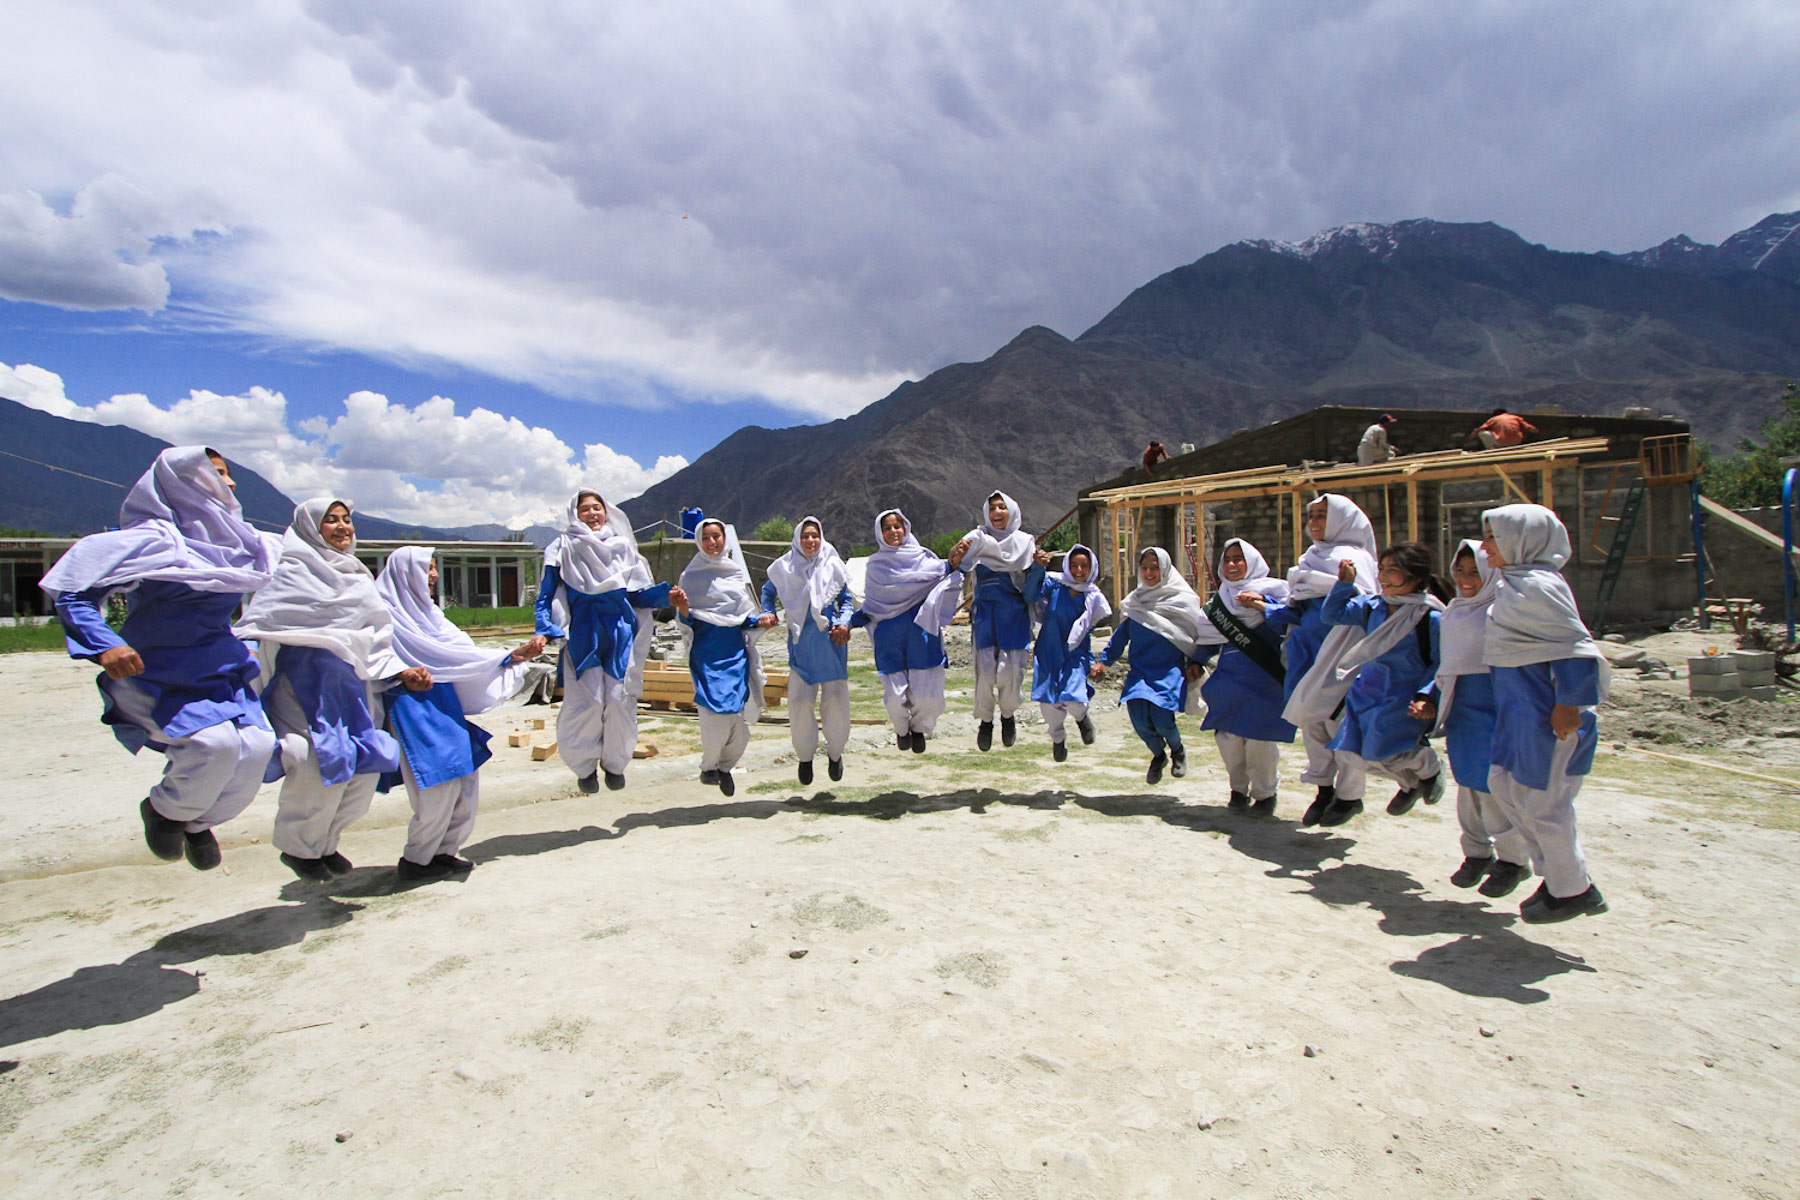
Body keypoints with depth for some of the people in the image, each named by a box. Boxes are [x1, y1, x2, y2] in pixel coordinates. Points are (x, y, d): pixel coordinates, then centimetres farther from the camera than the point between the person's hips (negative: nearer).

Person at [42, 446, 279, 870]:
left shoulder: (232, 538, 7)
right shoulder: (154, 540, -14)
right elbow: (71, 590, -15)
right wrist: (104, 648, -29)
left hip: (220, 673, 6)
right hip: (158, 678, -6)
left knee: (257, 744, -14)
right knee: (213, 741, -28)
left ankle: (198, 822, 15)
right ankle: (164, 810, 6)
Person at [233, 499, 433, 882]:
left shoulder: (359, 579, 18)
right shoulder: (290, 574, -1)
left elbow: (375, 639, 17)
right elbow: (256, 626, -8)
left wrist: (402, 673, 5)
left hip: (351, 686, 6)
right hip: (304, 688, -6)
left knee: (366, 766, 3)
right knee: (321, 764, -13)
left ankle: (325, 843, 25)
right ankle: (298, 847, 13)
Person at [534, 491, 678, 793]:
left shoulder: (623, 546, 16)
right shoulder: (563, 549, 11)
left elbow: (639, 594, 12)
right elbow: (546, 596, 8)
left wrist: (666, 596, -7)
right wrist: (546, 631, -8)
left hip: (620, 631, 2)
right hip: (582, 632, -1)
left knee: (620, 699, -5)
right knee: (586, 701, -9)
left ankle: (614, 764, 15)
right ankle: (585, 766, 11)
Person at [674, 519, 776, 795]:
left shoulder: (737, 572, 13)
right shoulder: (692, 575, 3)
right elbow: (688, 621, 0)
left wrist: (761, 620, -2)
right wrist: (683, 608, -21)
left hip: (736, 651, 4)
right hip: (707, 652, -3)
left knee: (738, 716, -1)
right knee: (716, 715, -15)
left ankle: (725, 767, 22)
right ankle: (708, 766, 10)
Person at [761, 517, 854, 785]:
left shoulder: (833, 566, 4)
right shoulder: (784, 567, 4)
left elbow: (846, 600, 11)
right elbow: (768, 592, 20)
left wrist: (844, 623, -6)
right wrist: (769, 614, 2)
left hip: (831, 641, 0)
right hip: (800, 642, 0)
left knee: (836, 698, -3)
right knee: (799, 700, -4)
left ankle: (835, 753, 21)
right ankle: (805, 756, 18)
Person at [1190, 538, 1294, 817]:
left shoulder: (1271, 588, 5)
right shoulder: (1220, 599, 20)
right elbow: (1208, 635, 22)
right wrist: (1196, 663, 12)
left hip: (1262, 678, -5)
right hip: (1229, 677, 5)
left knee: (1259, 737, -8)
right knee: (1227, 736, 1)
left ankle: (1265, 793, 11)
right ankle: (1239, 788, 20)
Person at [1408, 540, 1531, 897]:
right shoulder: (1452, 613, 12)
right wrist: (1433, 703, 11)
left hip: (1492, 712, -6)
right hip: (1459, 712, 6)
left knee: (1491, 787, -4)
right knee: (1467, 785, 12)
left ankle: (1513, 859, 15)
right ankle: (1477, 852, 27)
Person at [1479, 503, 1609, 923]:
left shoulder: (1538, 585, -18)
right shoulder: (1512, 583, 12)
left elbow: (1575, 646, -20)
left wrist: (1569, 704, -20)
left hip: (1548, 713, -10)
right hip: (1520, 710, 10)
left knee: (1542, 802, 1)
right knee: (1503, 783, 14)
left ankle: (1574, 891, 19)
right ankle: (1556, 873, 28)